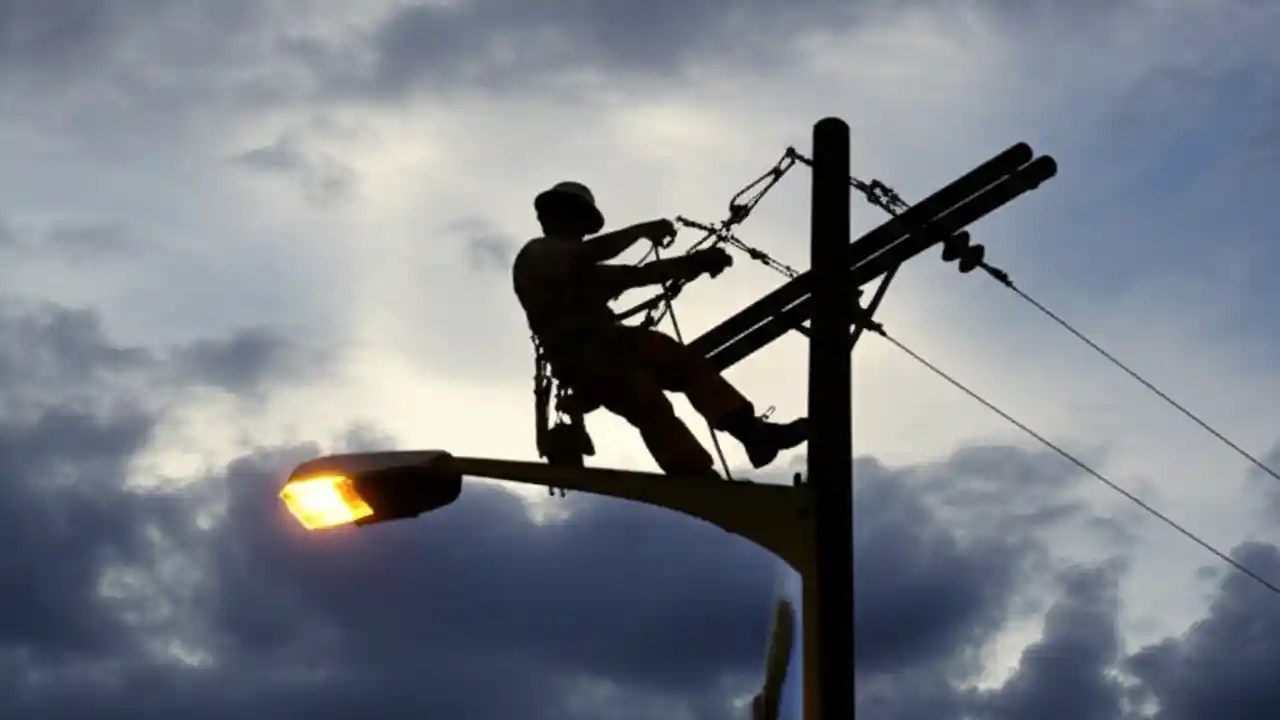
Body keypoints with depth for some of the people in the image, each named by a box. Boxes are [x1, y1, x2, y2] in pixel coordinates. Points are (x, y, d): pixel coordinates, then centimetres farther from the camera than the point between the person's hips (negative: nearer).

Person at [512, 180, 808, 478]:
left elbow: (636, 275, 17)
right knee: (650, 405, -24)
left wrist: (694, 262, 5)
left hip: (611, 341, 8)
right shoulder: (537, 254, 3)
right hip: (580, 357, -8)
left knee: (686, 361, -9)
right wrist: (643, 230, -6)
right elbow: (593, 251, -15)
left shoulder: (582, 270, 30)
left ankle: (752, 431, -20)